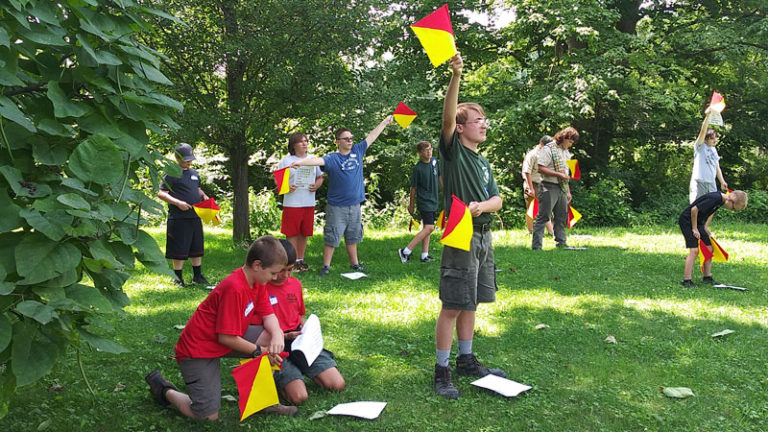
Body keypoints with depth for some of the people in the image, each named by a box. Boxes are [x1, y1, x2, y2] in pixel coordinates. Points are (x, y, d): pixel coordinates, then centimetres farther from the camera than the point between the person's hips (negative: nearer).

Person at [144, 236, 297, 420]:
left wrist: (277, 334, -23)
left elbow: (268, 315, -1)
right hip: (197, 350, -9)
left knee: (270, 337, -9)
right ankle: (164, 390, 13)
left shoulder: (257, 282, -2)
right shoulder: (234, 288, -29)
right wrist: (260, 351, -17)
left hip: (225, 341, 9)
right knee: (209, 416, -9)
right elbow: (227, 337, -26)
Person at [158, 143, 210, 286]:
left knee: (197, 248, 13)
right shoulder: (172, 174, -7)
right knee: (179, 250, -1)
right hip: (179, 219, -7)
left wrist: (203, 196, 8)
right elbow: (161, 193, -12)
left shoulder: (194, 173, 16)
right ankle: (178, 278, 11)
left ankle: (198, 275, 24)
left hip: (195, 217, 7)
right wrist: (178, 203, -21)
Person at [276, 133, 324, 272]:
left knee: (304, 233, 9)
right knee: (292, 233, -2)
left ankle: (300, 259, 20)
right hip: (292, 203, -3)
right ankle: (293, 261, 7)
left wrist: (317, 185, -3)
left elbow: (320, 177, 19)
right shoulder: (286, 161, 0)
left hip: (309, 203, 4)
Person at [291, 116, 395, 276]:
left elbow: (372, 136, 14)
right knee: (331, 238, 1)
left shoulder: (357, 151, 6)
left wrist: (385, 121, 24)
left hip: (354, 205, 4)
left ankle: (354, 263, 28)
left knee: (352, 237, 16)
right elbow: (318, 160, -27)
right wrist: (300, 162, -45)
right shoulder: (332, 158, -9)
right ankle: (326, 266, 11)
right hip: (336, 207, -4)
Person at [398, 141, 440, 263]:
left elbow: (439, 177, 20)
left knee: (427, 228, 10)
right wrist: (411, 205, 0)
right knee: (429, 227, -16)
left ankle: (424, 255, 16)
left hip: (433, 201, 7)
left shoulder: (434, 161, 5)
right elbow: (413, 188, -7)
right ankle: (406, 251, -15)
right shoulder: (418, 168, -15)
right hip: (424, 201, -7)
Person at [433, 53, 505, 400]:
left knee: (470, 303, 15)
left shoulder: (483, 162, 16)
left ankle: (466, 360, 27)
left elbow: (497, 200, 11)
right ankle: (442, 371, 3)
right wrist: (456, 76, -34)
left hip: (483, 236, 7)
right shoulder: (453, 151, -4)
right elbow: (447, 116, -22)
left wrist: (482, 206, -12)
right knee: (452, 306, -5)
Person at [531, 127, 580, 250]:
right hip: (549, 188, -8)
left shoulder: (566, 152, 18)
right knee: (543, 217, -9)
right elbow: (541, 168, -16)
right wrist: (559, 174, -18)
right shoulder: (548, 149, -8)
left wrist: (568, 192, 18)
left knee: (562, 217, 12)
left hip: (562, 189, 8)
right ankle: (536, 246, -9)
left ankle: (561, 242, 22)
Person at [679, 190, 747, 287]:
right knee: (694, 250, -16)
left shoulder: (720, 200, 1)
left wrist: (706, 227, 10)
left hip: (698, 222, 9)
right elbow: (694, 209, -27)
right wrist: (694, 229, -18)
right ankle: (686, 280, -14)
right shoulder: (714, 198, -27)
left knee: (709, 248, 8)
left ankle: (707, 277, 17)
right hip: (687, 220, -9)